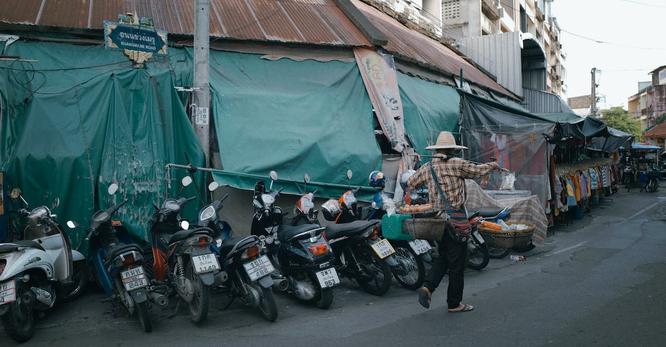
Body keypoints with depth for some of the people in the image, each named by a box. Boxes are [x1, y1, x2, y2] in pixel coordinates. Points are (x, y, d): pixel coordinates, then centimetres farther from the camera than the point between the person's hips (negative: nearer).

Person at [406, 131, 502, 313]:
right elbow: (478, 170, 0)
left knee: (443, 257, 19)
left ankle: (427, 287, 0)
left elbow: (409, 185, 11)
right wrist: (493, 165, 18)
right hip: (456, 218, -6)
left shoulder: (426, 168, 7)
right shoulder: (456, 164, -8)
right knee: (457, 262, 4)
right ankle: (454, 303, 12)